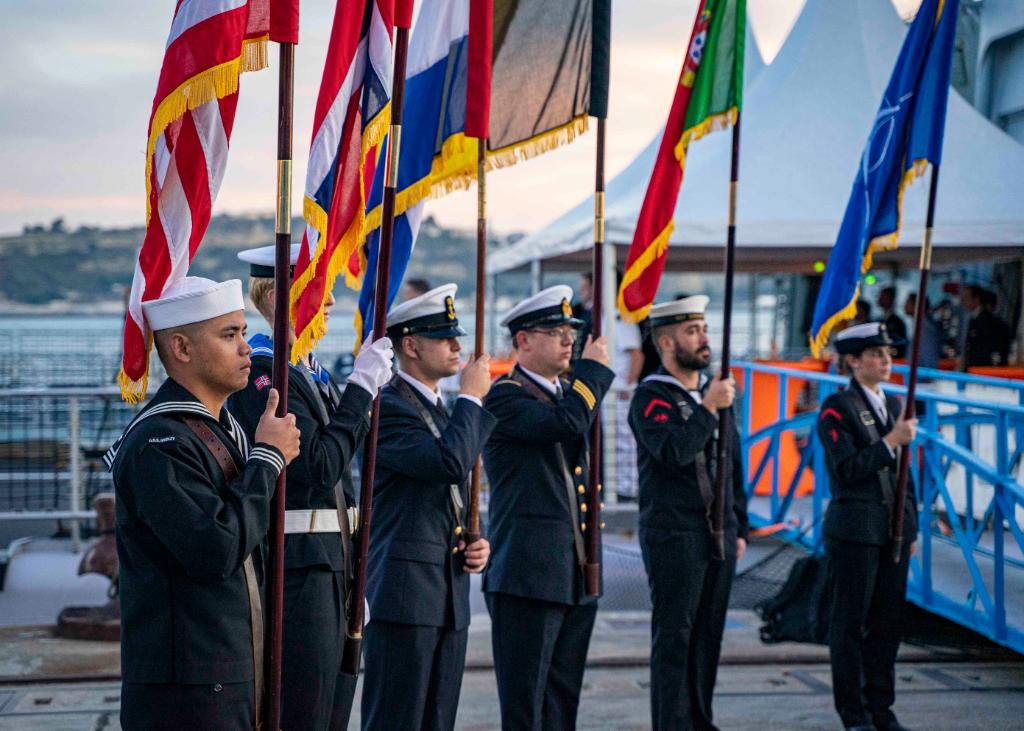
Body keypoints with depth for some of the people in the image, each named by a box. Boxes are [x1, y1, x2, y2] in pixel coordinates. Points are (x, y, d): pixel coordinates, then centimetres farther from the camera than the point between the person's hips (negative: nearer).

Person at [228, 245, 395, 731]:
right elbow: (319, 466, -22)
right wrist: (362, 385, -15)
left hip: (335, 571, 9)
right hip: (296, 576, -9)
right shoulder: (260, 373, -12)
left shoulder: (317, 375, 16)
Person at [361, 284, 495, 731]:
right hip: (404, 596, -9)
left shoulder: (442, 411, 19)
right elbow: (449, 462, -26)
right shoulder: (387, 408, -11)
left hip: (450, 599, 9)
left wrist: (475, 544, 8)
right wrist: (471, 397, -13)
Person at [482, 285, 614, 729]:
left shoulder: (564, 393, 17)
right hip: (528, 576, -8)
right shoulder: (507, 396, -9)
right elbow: (566, 423, -27)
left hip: (576, 576, 8)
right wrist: (594, 368, -13)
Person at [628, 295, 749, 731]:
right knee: (674, 637, -2)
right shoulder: (651, 396, -7)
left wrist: (739, 528, 15)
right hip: (674, 535, -7)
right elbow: (673, 452, -24)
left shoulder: (714, 390, 15)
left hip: (719, 534, 7)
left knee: (708, 635, 10)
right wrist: (708, 408, -22)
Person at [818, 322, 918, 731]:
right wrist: (891, 441, -21)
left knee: (889, 619, 9)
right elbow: (847, 470, -16)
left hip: (894, 527, 7)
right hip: (855, 529, -7)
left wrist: (911, 527, 17)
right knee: (851, 622, 1)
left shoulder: (893, 404, 14)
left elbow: (902, 470, 18)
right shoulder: (836, 409, -7)